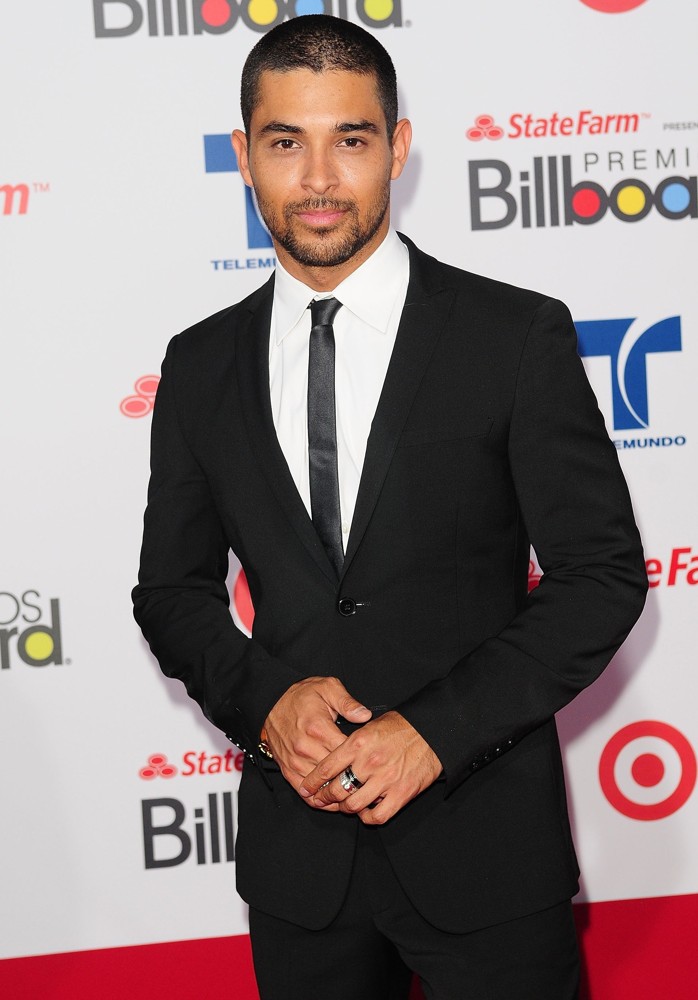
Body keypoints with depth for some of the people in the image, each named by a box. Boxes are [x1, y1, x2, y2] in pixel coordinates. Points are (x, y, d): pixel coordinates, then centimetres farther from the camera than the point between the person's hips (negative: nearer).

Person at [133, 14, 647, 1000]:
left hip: (482, 838, -3)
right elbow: (173, 588, 9)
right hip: (296, 838, 3)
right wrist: (265, 702, -10)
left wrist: (436, 729, -15)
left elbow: (603, 573, -6)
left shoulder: (519, 336, -7)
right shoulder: (200, 365, 4)